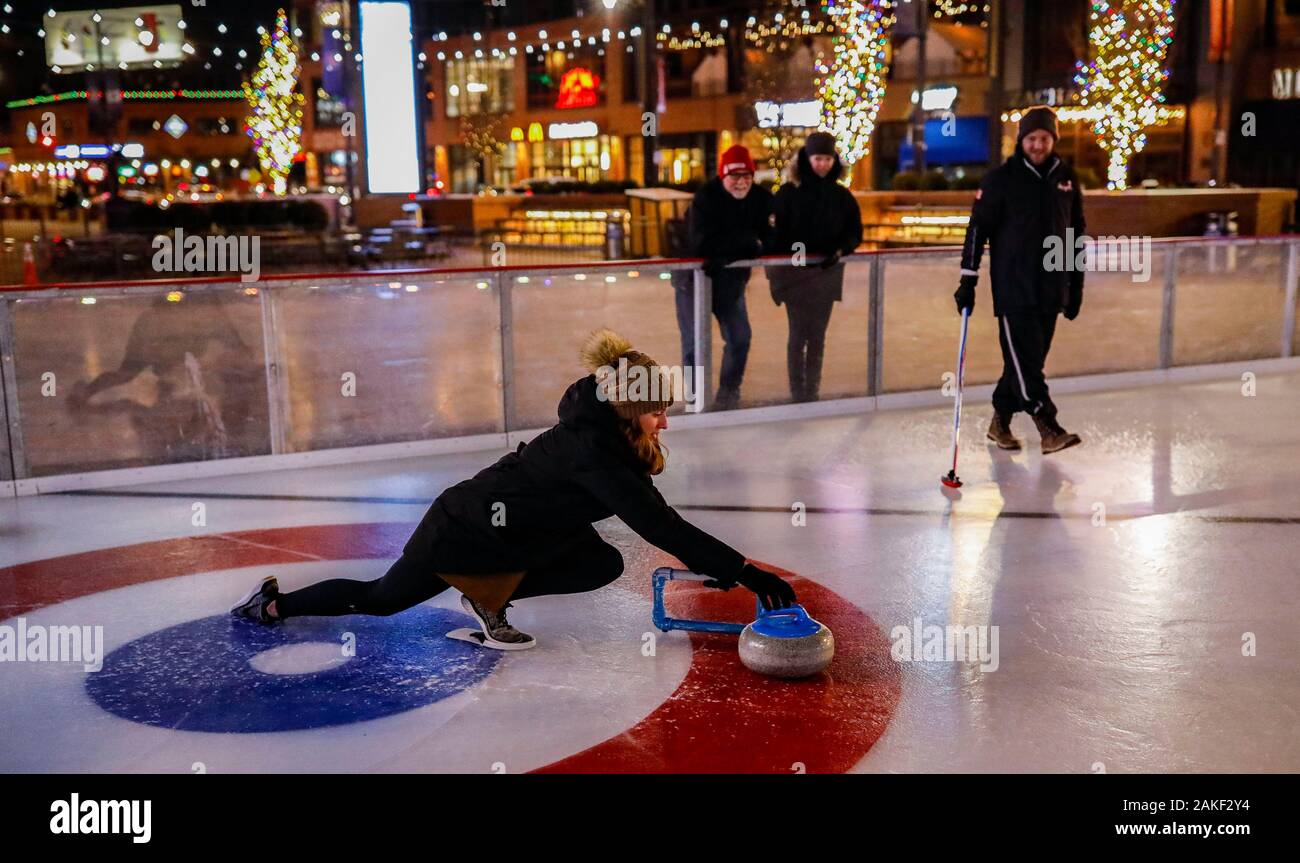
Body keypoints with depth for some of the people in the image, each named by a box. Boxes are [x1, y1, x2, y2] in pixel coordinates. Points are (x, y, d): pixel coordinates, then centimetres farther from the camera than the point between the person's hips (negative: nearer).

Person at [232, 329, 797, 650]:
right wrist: (747, 574, -35)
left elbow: (659, 518, 1)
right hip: (460, 535, -8)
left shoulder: (611, 435, -6)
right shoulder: (592, 454, -33)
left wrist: (708, 565, -7)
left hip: (513, 532, 8)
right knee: (380, 599, 11)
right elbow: (660, 525, -37)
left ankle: (487, 599, 5)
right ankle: (274, 603, 34)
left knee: (604, 564, -7)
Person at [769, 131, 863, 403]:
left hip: (827, 273, 3)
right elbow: (775, 231, -5)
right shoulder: (789, 192, -3)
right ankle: (798, 393, 3)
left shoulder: (842, 195, 5)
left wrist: (839, 250, -12)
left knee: (818, 336, 7)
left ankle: (813, 393, 14)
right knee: (798, 334, -2)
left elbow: (855, 232, 7)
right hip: (795, 273, -3)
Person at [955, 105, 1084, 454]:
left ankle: (1001, 419, 21)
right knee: (1023, 357, -9)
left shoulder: (1067, 179, 9)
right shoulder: (1001, 178, -4)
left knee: (1031, 357, 8)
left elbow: (1076, 234, 16)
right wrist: (968, 280, -10)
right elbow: (978, 228, -6)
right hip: (1013, 287, -5)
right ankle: (1048, 428, -8)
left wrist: (1076, 286, 15)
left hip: (1051, 288, 5)